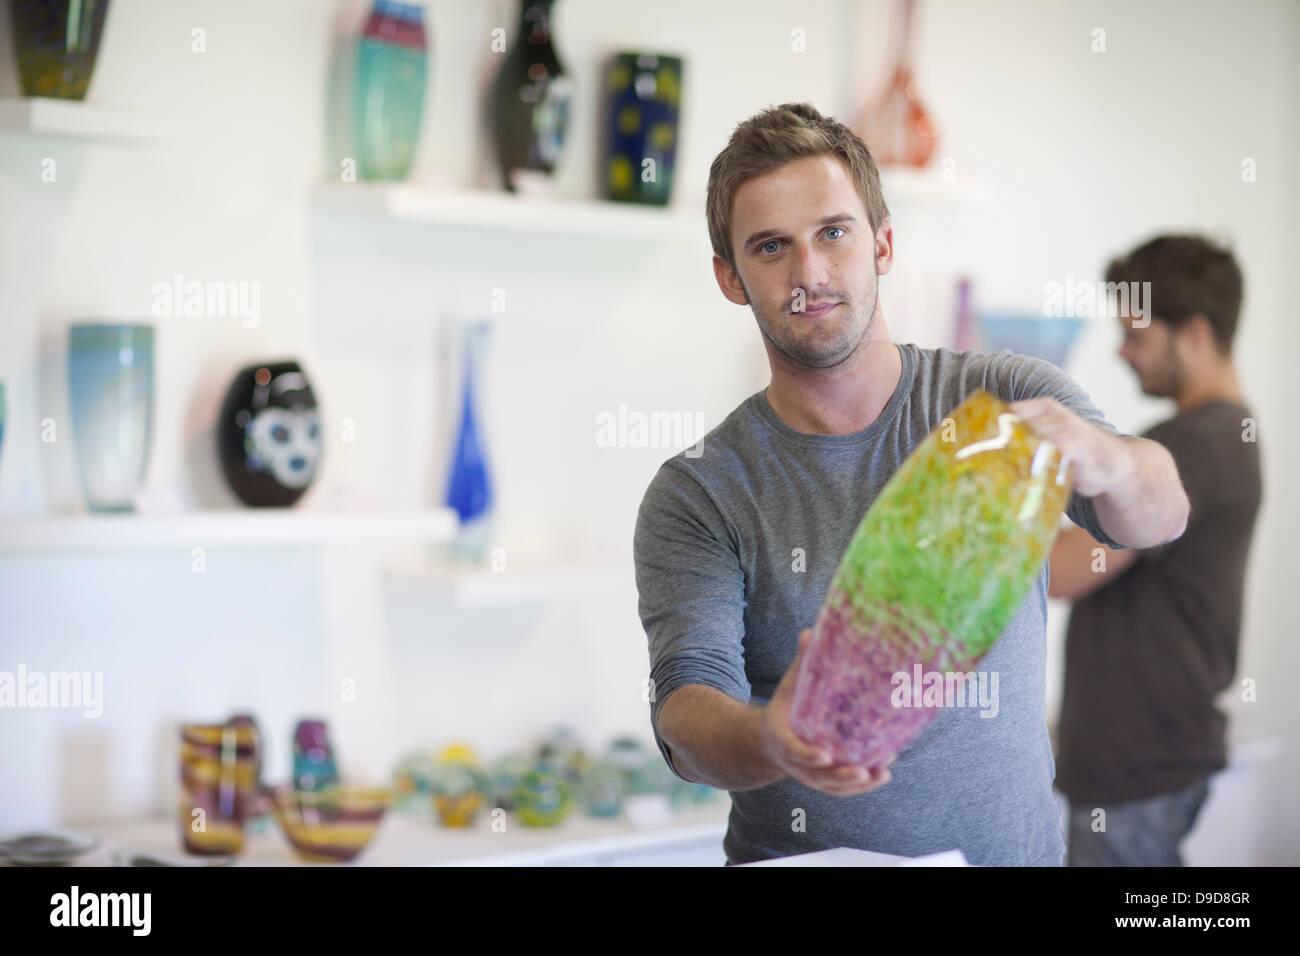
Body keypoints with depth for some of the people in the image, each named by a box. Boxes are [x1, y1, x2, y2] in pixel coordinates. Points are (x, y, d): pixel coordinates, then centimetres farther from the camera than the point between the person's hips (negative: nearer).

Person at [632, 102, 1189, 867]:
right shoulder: (699, 495, 0)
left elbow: (1161, 516, -13)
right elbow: (687, 703, -11)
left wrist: (1105, 461, -35)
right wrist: (768, 743, -32)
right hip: (793, 855, -1)